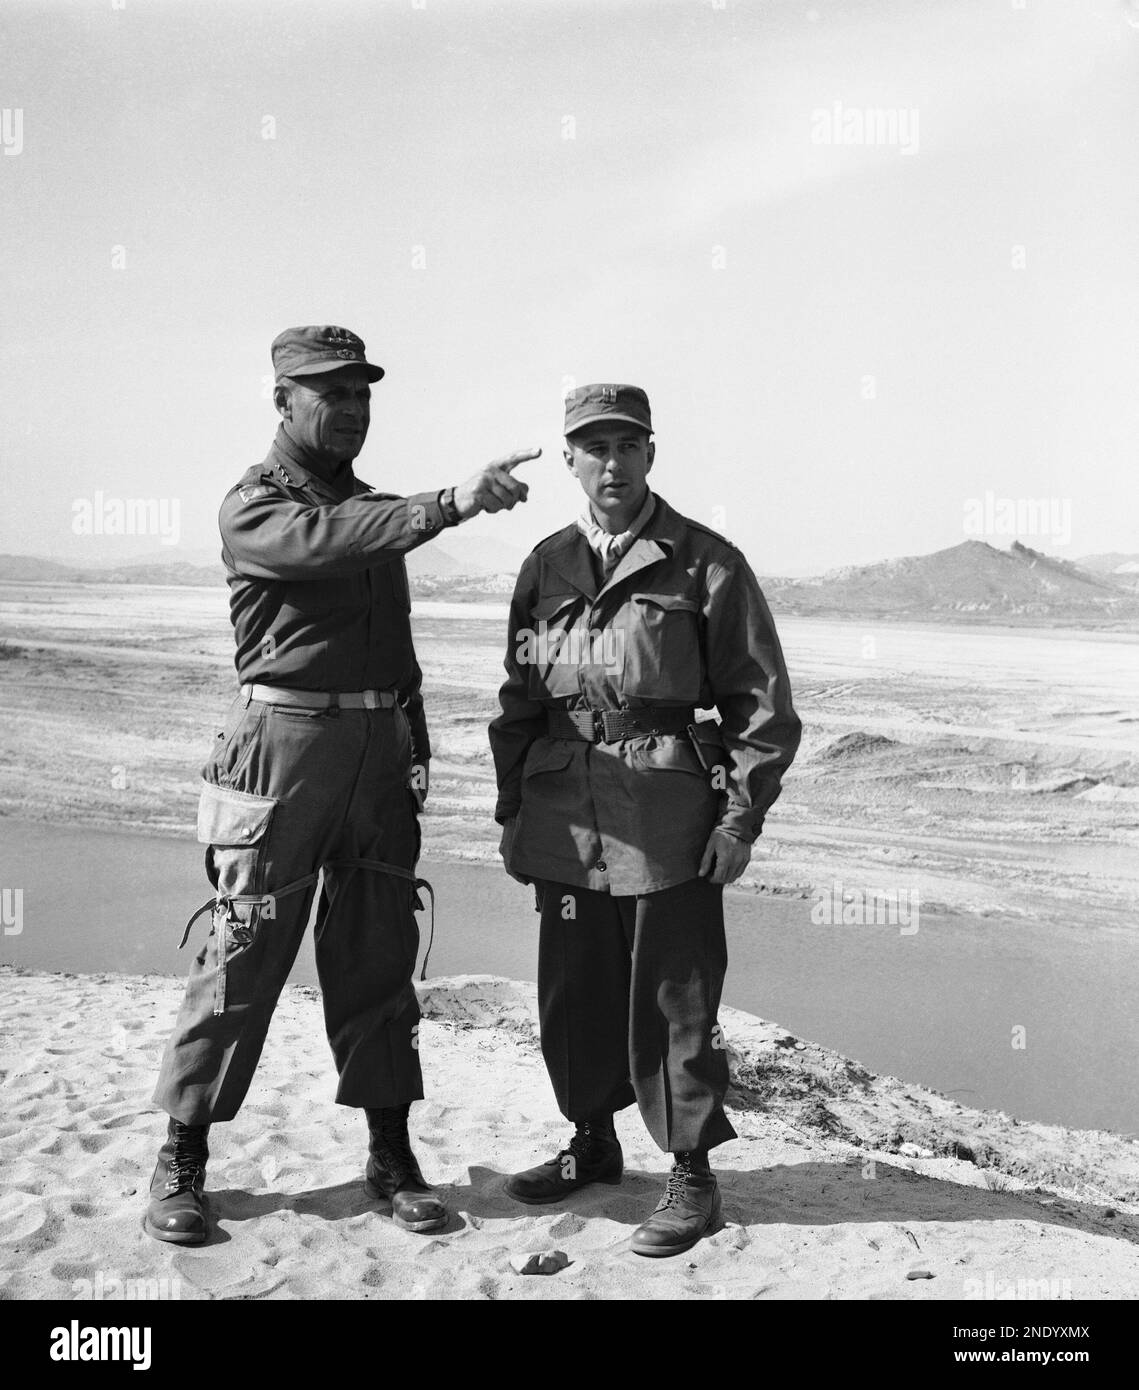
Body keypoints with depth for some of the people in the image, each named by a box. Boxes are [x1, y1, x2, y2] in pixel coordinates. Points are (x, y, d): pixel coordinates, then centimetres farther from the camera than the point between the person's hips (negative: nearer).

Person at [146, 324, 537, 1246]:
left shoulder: (378, 509, 17)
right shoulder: (254, 507, -3)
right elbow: (324, 542, -26)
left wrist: (416, 752, 10)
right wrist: (451, 503, -39)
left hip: (381, 753, 6)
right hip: (286, 745, -5)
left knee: (378, 957, 9)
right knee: (246, 955, 0)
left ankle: (391, 1153, 18)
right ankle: (182, 1161, 13)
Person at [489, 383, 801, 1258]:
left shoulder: (706, 565, -3)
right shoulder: (546, 568, 11)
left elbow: (764, 704, -3)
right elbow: (520, 700, 16)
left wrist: (741, 817, -9)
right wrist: (512, 808, 12)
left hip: (670, 820, -4)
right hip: (567, 817, 5)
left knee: (674, 1002, 2)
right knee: (572, 992, 14)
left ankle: (692, 1176, 19)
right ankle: (593, 1141, 35)